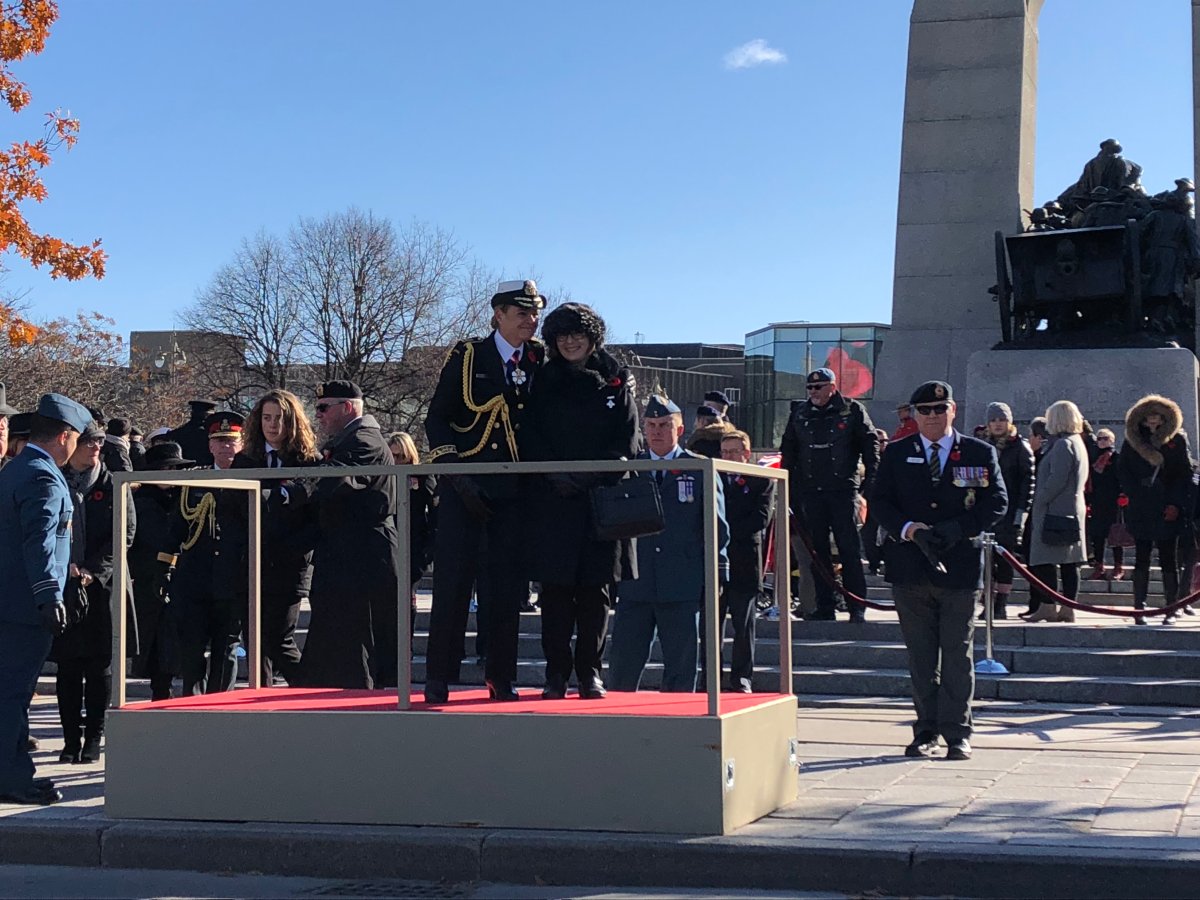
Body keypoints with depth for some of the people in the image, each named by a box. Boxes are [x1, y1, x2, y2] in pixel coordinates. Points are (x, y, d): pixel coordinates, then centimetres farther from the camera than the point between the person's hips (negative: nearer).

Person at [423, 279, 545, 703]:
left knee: (509, 586, 2)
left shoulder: (541, 362, 10)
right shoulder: (466, 357, 1)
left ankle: (501, 677, 11)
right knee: (453, 583, -3)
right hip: (464, 485, -3)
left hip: (514, 490, 3)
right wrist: (456, 476, -9)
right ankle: (439, 679, 3)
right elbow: (436, 420, 0)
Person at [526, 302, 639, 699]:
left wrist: (590, 476, -11)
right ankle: (557, 673, 3)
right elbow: (533, 436, 5)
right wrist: (555, 475, -11)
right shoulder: (544, 382, 11)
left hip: (602, 498, 0)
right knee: (555, 587, -3)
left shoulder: (614, 383, 8)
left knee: (596, 588, 1)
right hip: (553, 499, 0)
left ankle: (589, 671, 8)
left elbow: (626, 442, 1)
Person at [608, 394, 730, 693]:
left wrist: (715, 575, 1)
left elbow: (717, 526, 6)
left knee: (681, 670, 3)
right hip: (635, 584, 2)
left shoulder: (700, 469, 5)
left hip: (682, 587, -2)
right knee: (622, 667, 3)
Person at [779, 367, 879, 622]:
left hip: (843, 489, -4)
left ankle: (857, 607, -1)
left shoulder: (852, 411, 1)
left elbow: (870, 445, 3)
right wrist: (788, 486, 11)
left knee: (849, 548, -5)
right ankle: (825, 606, 11)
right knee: (817, 550, 5)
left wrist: (870, 479, -5)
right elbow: (788, 450, 18)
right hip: (810, 490, 4)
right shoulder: (800, 414, 12)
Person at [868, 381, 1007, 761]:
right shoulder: (896, 454, 9)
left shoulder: (980, 454, 5)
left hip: (960, 568, -1)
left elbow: (997, 502, 1)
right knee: (921, 658, 7)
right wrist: (911, 530, -14)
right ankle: (926, 731, 14)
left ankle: (957, 733, 6)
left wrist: (955, 529, -13)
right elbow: (880, 501, 4)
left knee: (957, 655, 1)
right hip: (910, 570, 2)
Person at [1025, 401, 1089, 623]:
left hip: (1055, 510, -10)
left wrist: (1039, 501, -13)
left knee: (1045, 561, -8)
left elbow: (1056, 480, -20)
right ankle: (1068, 609, 9)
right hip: (1074, 509, 10)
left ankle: (1048, 607, -9)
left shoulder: (1063, 445, -13)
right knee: (1069, 562, 8)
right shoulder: (1078, 443, 17)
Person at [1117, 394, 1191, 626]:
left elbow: (1185, 474, 2)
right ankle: (1139, 608, 6)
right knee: (1141, 558, 3)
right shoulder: (1133, 440, 6)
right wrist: (1134, 494, -6)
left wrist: (1176, 503, -7)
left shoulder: (1177, 440, 3)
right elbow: (1122, 470, 7)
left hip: (1168, 511, -1)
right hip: (1140, 509, 1)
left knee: (1168, 559, 3)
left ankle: (1170, 609, 8)